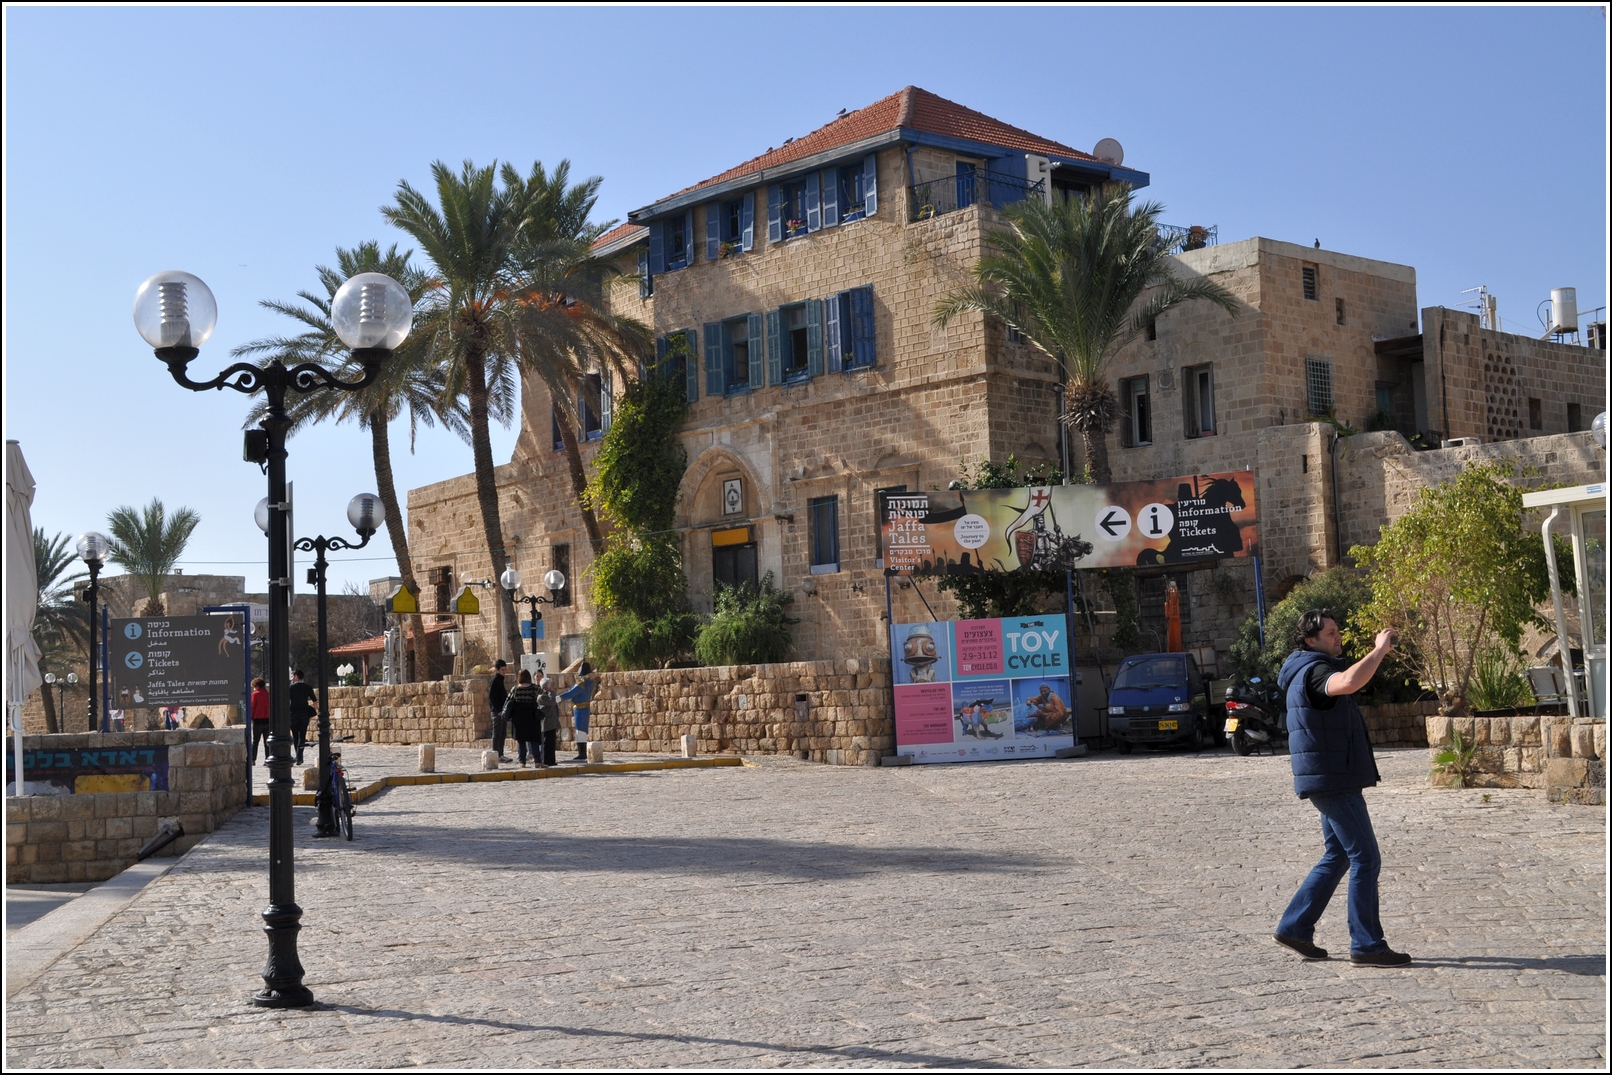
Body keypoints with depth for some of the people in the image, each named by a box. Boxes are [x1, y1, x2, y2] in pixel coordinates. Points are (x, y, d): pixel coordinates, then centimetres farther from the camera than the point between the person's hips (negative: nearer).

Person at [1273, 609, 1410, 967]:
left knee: (1338, 856, 15)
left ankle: (1294, 927, 18)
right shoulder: (1314, 672, -17)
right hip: (1334, 783, -11)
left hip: (1333, 782, 11)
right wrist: (1380, 649, -27)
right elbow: (1348, 682, -39)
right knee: (1366, 859, -7)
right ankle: (1366, 945, -3)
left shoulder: (1310, 671, 18)